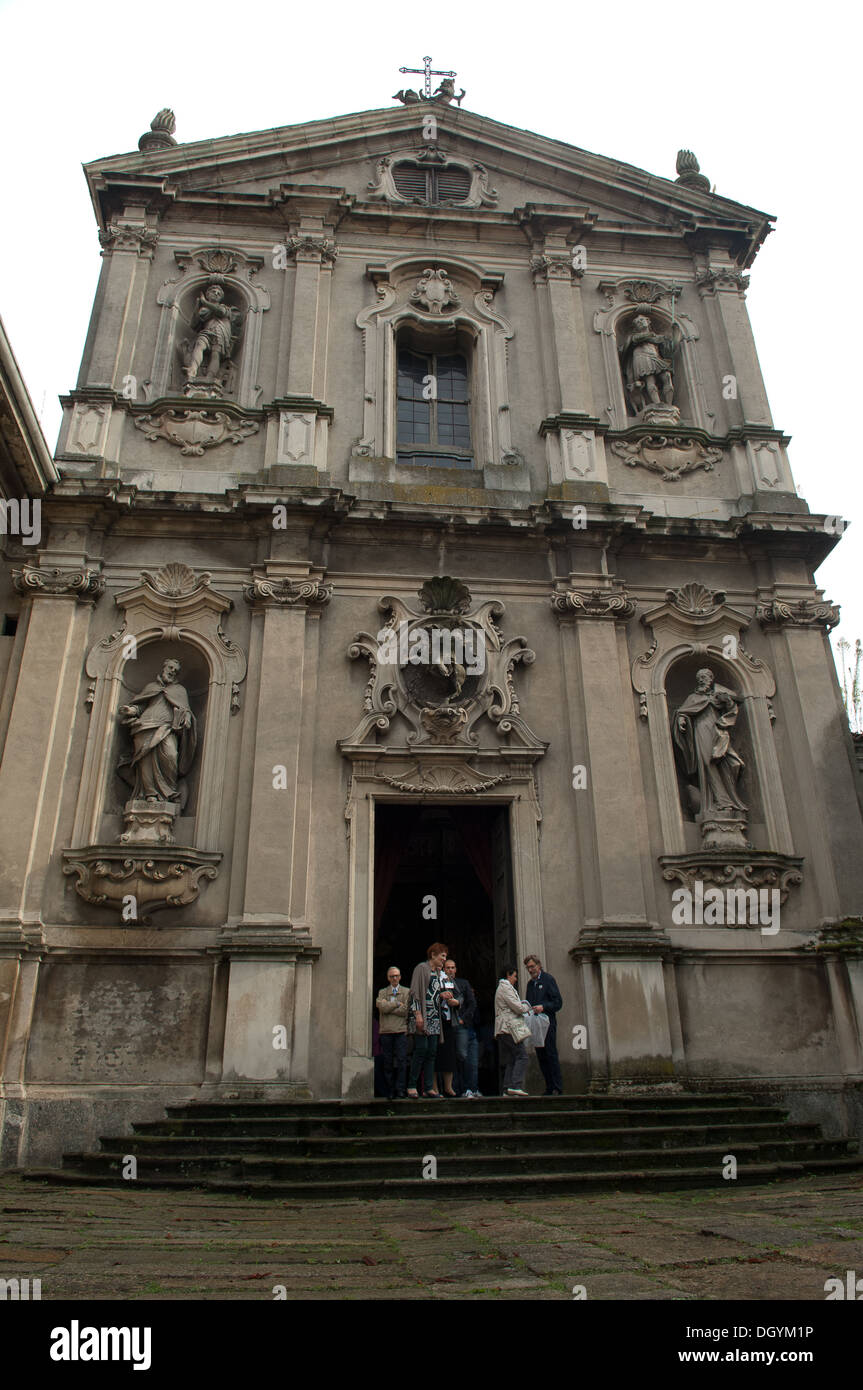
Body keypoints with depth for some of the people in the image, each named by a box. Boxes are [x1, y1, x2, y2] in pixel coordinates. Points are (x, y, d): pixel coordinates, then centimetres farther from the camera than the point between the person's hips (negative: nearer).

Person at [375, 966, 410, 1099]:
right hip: (386, 1031, 1)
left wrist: (388, 1006, -2)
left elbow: (405, 1010, -3)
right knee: (388, 1062, 1)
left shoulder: (407, 992, 11)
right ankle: (390, 1092, 7)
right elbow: (382, 1008, -3)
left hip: (401, 1030, -1)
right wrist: (397, 1004, -3)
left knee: (401, 1061, -7)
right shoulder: (382, 992, 15)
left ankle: (400, 1091, -2)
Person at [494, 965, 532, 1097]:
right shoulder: (506, 987, -9)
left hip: (502, 1030, 10)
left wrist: (522, 1006, 14)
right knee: (522, 1056, -10)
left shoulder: (501, 987, 23)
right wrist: (527, 1007, 6)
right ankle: (515, 1086, -16)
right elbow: (518, 1008, -13)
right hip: (510, 1027, -10)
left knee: (510, 1060, 8)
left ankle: (507, 1089, 5)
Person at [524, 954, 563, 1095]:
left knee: (551, 1055, -8)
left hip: (548, 1023, -6)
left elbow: (558, 1003, -7)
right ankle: (549, 1088, 9)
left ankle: (558, 1088, -6)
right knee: (541, 1057, 5)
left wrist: (543, 1007, -21)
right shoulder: (530, 983, 18)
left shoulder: (548, 979, -2)